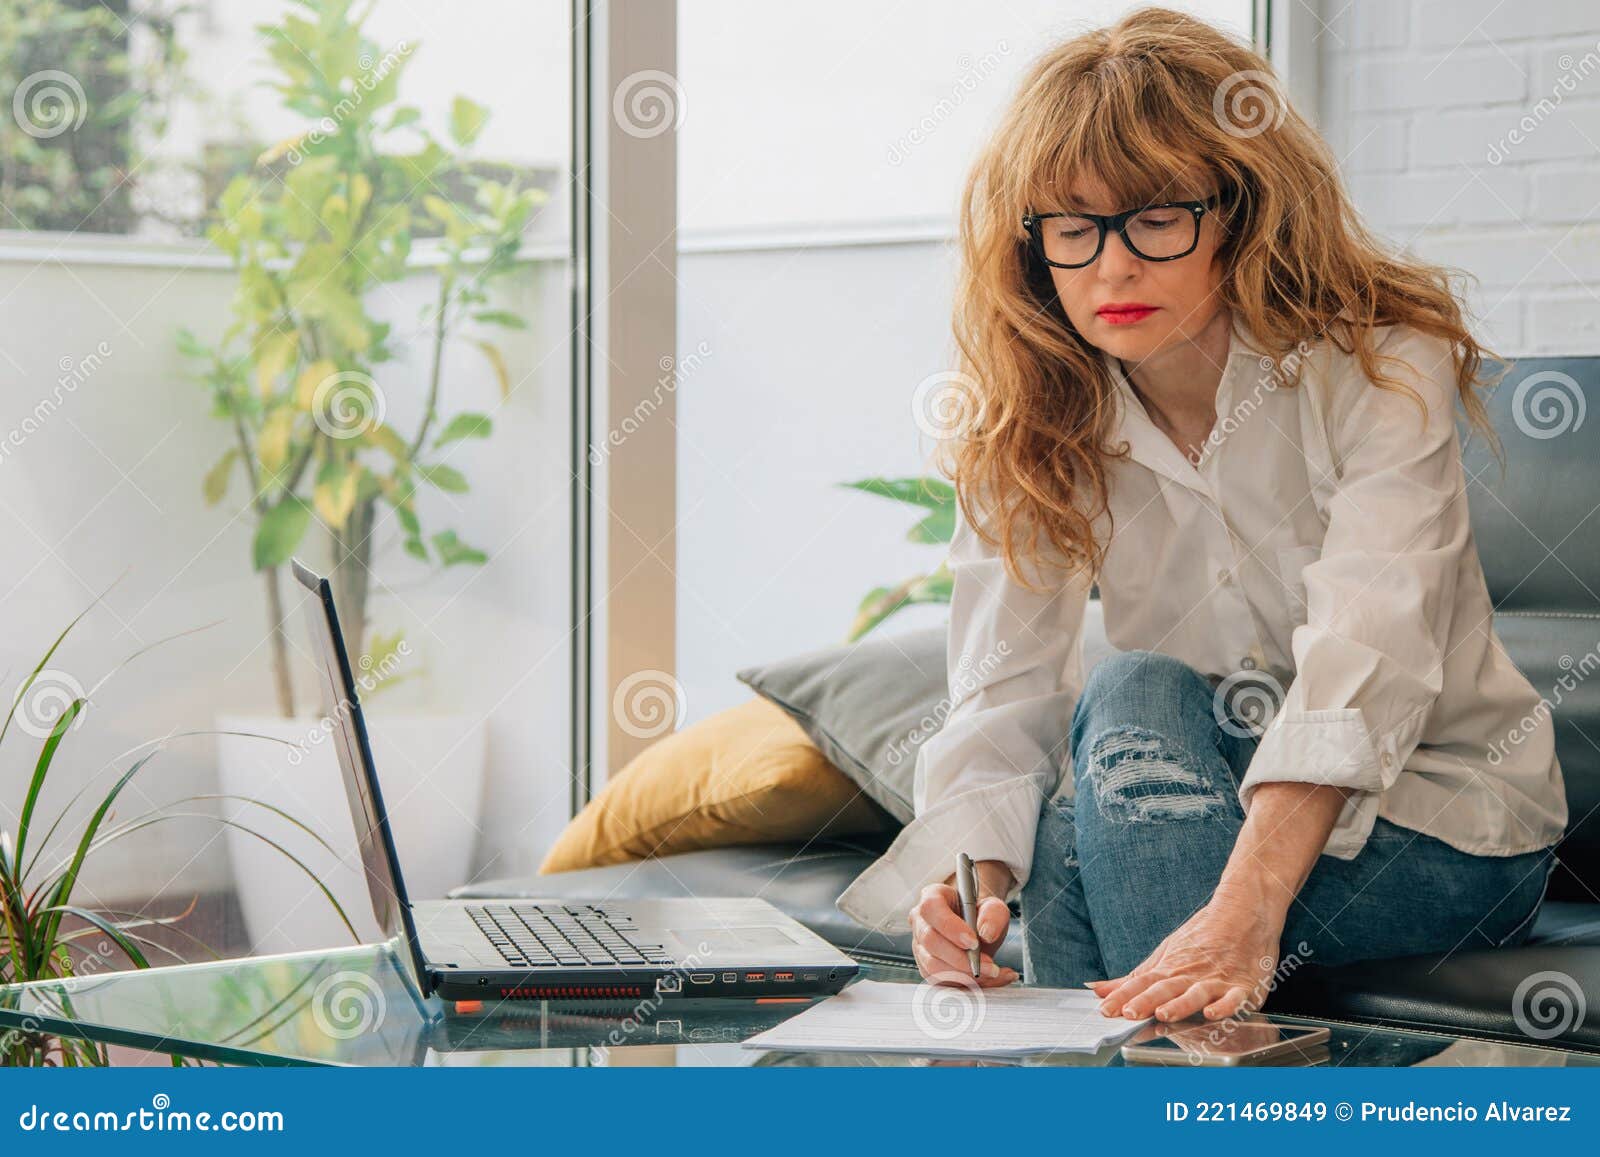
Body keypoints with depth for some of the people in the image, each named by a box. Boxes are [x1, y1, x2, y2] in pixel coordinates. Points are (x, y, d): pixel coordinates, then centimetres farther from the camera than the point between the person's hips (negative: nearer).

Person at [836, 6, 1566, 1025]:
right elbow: (1005, 693, -15)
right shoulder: (1034, 424, -6)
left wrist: (1242, 915, -50)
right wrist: (974, 884, -37)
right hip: (1213, 789, 4)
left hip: (1448, 826, -4)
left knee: (1131, 703, -28)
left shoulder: (1378, 368, -19)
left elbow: (1364, 654, -35)